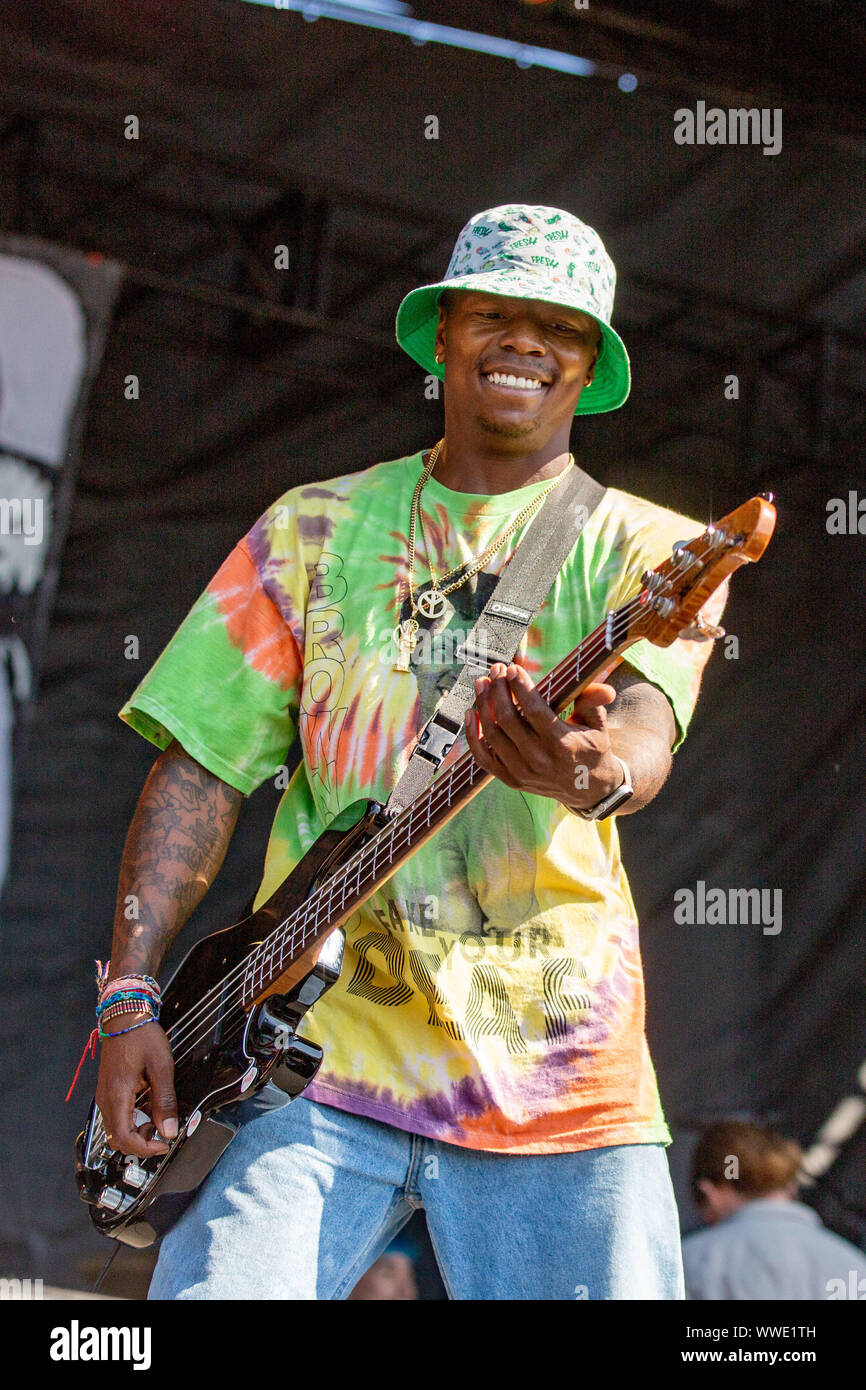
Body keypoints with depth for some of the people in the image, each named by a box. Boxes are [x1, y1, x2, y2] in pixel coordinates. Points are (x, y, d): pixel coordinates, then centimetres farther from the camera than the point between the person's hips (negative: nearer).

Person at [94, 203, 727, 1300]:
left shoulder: (643, 549, 9)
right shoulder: (314, 530, 14)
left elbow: (644, 726, -12)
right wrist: (129, 996, -2)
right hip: (314, 1049, 0)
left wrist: (599, 771, -37)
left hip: (557, 1083, 0)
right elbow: (199, 765, 10)